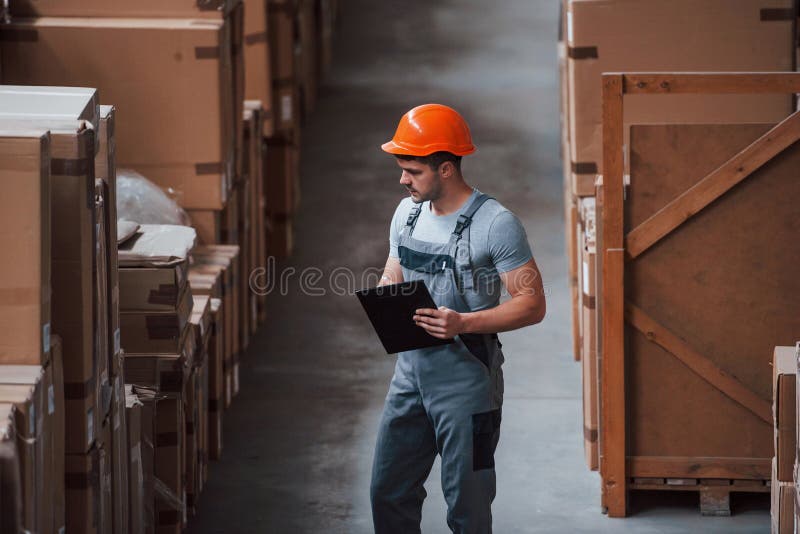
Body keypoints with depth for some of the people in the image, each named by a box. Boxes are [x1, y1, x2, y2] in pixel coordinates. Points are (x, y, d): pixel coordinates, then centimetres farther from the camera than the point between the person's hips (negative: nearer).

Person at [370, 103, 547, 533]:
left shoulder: (496, 224, -15)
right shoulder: (407, 213, 7)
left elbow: (532, 304, -16)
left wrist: (463, 324, -28)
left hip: (465, 381, -7)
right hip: (411, 372, 7)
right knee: (389, 493, 12)